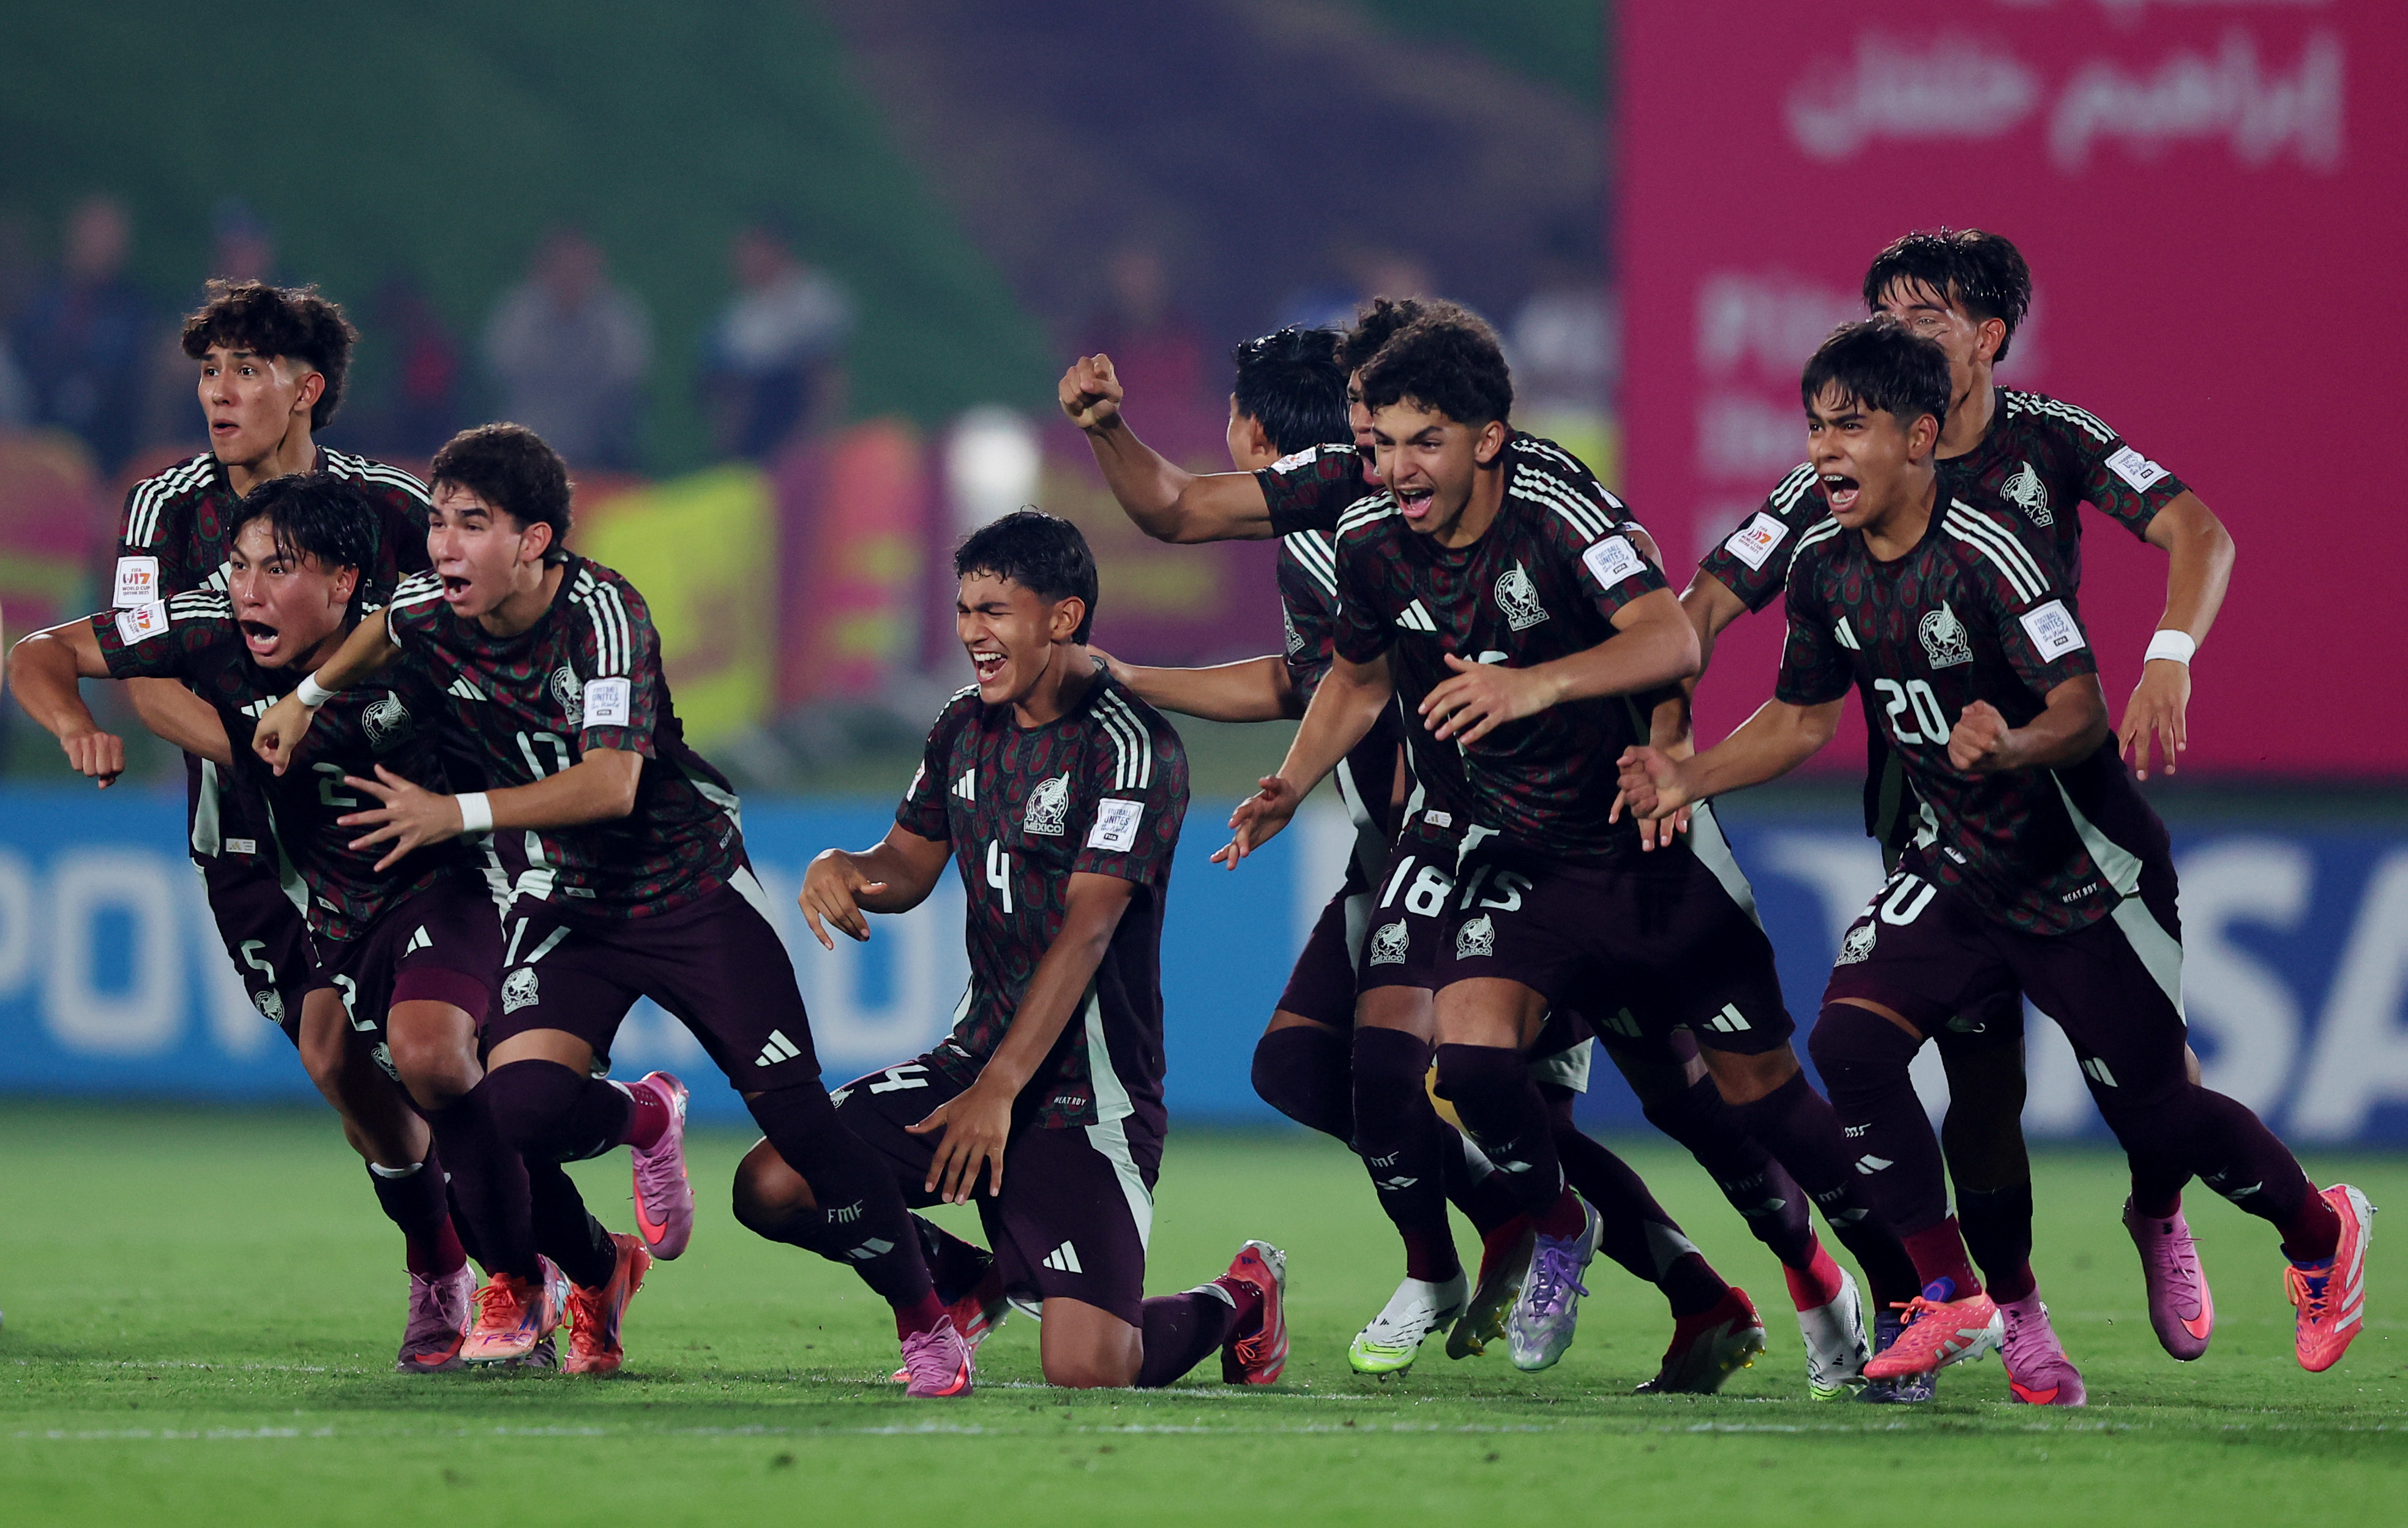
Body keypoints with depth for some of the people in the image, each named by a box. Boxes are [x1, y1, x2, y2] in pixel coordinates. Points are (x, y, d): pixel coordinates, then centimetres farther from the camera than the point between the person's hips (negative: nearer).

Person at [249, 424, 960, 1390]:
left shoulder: (601, 612, -23)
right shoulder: (433, 612, -7)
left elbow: (610, 784, -34)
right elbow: (387, 633, 21)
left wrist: (458, 814, -38)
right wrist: (309, 695, 6)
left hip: (690, 887, -4)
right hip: (560, 904, 4)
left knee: (795, 1119, -11)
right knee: (519, 1102, -24)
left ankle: (922, 1316, 7)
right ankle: (643, 1119, 13)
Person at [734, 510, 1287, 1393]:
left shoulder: (1129, 744, -15)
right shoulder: (966, 726, 10)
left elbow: (1086, 929, -21)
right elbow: (908, 868, 20)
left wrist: (1000, 1090, -27)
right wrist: (841, 869, -7)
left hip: (1086, 1097, -7)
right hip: (975, 1057, 7)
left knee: (1082, 1369, -20)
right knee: (769, 1188, -10)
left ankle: (1235, 1305, 16)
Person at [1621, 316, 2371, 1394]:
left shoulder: (1984, 552, -25)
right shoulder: (1823, 566, -4)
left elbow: (2082, 712, -27)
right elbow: (1803, 714, 11)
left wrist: (2011, 748, -48)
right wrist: (1690, 777, -3)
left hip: (2084, 874, -6)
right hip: (1955, 865, 6)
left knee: (2153, 1113, 3)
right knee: (1850, 1038, -18)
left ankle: (2321, 1230, 34)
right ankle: (1949, 1302, -7)